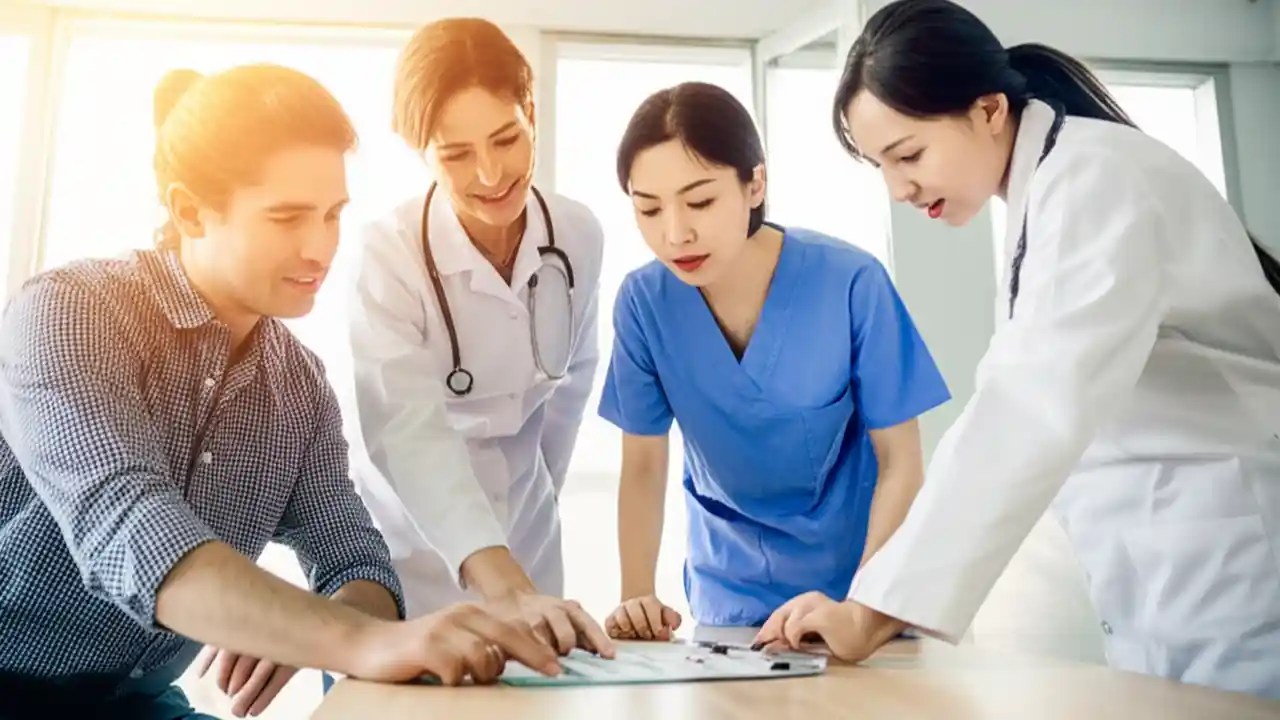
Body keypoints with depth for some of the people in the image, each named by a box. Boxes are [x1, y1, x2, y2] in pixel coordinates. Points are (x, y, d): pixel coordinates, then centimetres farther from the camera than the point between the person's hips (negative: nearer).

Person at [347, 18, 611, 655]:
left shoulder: (578, 236, -10)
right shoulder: (389, 256, -23)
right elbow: (408, 432, -34)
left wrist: (541, 492, 10)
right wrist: (508, 590, -45)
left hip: (523, 540, 4)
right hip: (409, 555, -4)